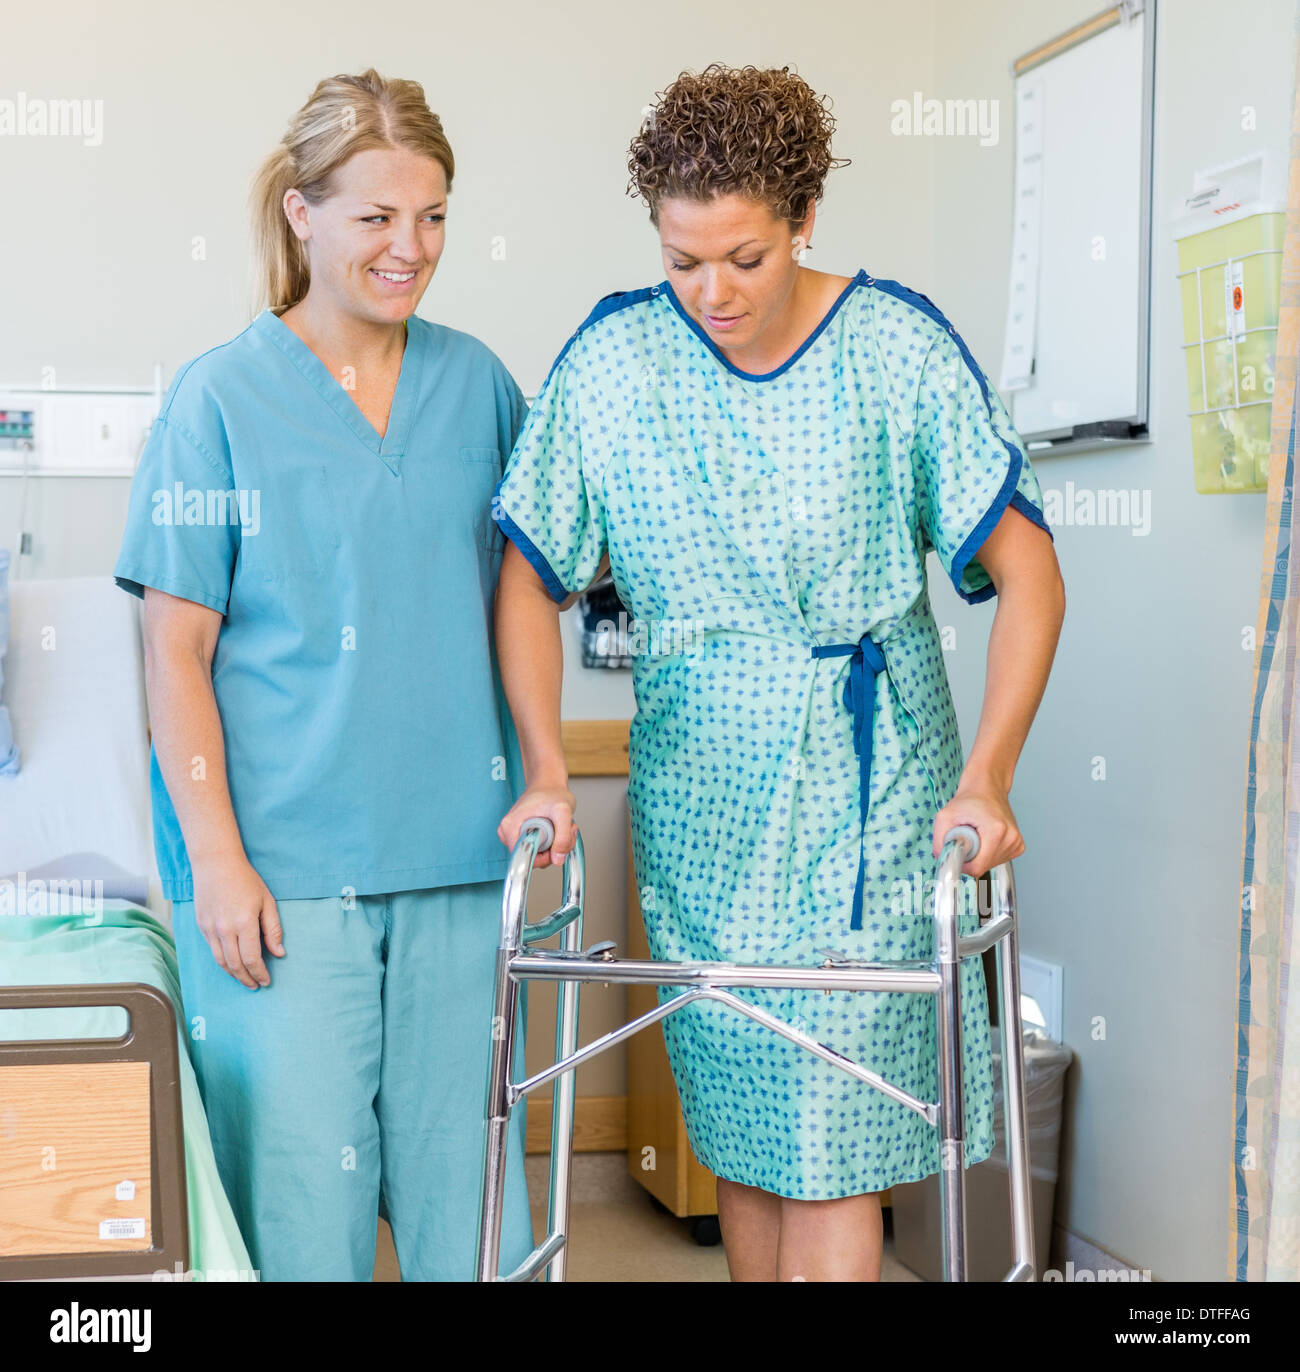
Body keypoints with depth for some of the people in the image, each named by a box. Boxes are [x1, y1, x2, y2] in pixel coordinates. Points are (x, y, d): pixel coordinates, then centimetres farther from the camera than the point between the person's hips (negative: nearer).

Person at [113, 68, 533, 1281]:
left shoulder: (475, 383, 8)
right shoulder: (220, 398, -3)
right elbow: (176, 650, -4)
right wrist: (215, 855, -10)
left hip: (457, 855, 4)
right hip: (281, 866, -3)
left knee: (465, 1173, 8)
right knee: (298, 1190, -1)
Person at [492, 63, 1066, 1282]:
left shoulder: (899, 344, -7)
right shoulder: (614, 358, -3)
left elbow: (1026, 570, -7)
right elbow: (527, 577, 2)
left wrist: (986, 776, -17)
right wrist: (545, 770, -9)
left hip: (872, 791, -2)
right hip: (700, 794, 2)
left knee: (834, 1138, -5)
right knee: (738, 1127, 9)